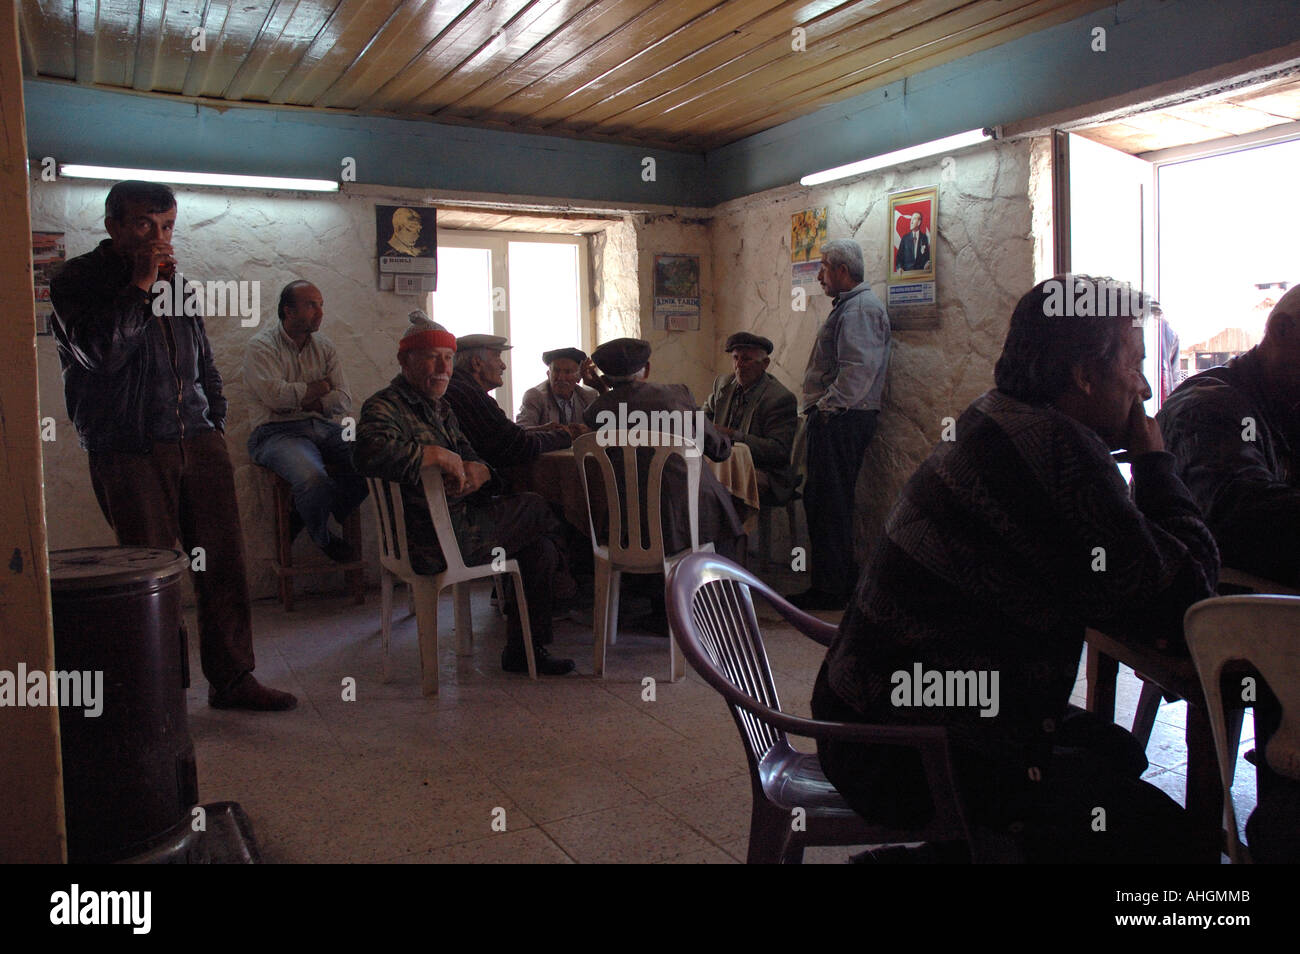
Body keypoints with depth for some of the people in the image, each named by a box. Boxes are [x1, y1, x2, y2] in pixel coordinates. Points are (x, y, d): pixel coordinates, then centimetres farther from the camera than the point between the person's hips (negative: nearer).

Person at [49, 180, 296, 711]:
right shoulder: (77, 282, 2)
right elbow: (99, 351, -16)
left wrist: (215, 425, 18)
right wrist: (139, 287, -11)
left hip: (197, 443, 5)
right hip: (129, 453, -5)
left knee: (224, 562, 2)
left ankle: (232, 677, 12)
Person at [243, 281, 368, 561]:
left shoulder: (324, 347, 17)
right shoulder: (262, 346, 2)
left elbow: (344, 401, 7)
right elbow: (274, 395, -16)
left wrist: (303, 402, -10)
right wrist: (322, 387, -2)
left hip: (325, 427, 6)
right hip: (278, 431, -5)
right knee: (314, 479, -35)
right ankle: (323, 538, 1)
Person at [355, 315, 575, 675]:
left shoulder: (440, 408, 20)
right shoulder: (383, 407, -12)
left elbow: (471, 458, 17)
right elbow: (370, 453, -35)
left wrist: (479, 471, -9)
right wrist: (438, 454, -25)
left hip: (460, 524, 10)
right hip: (434, 545, -10)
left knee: (539, 546, 10)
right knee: (537, 508, 1)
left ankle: (523, 650, 22)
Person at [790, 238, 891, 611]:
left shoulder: (861, 308, -12)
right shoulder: (848, 306, 22)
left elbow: (859, 368, -25)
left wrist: (828, 406, -18)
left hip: (841, 419, -11)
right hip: (835, 418, 11)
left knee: (829, 504, -7)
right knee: (820, 501, 14)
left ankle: (832, 590, 0)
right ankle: (840, 581, 22)